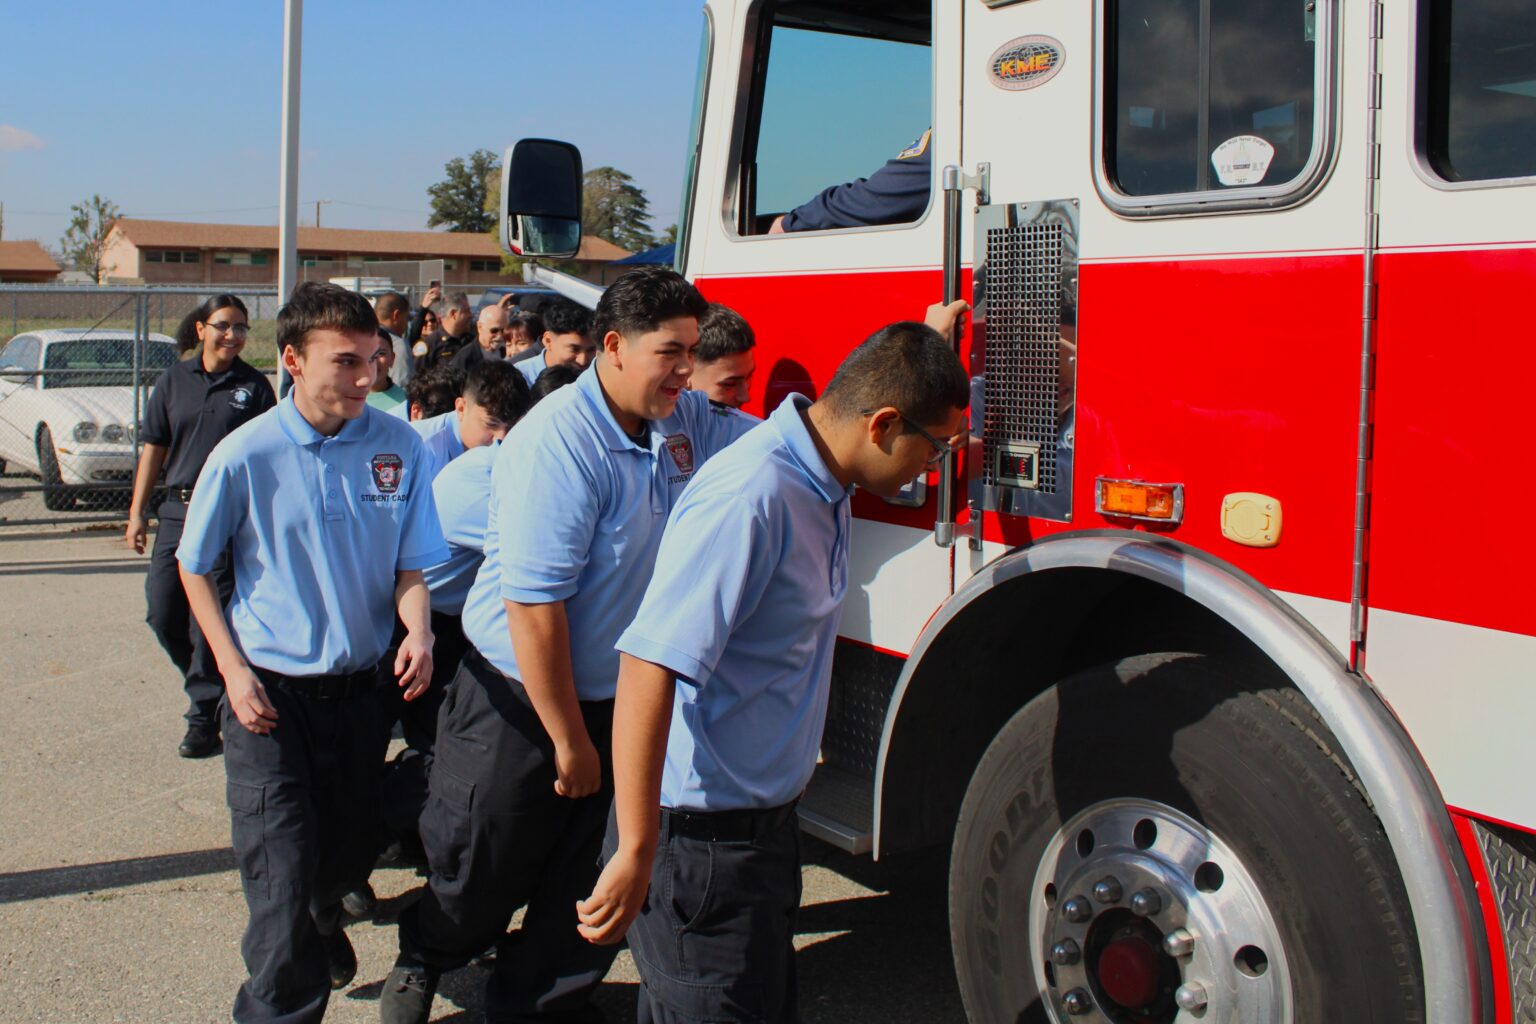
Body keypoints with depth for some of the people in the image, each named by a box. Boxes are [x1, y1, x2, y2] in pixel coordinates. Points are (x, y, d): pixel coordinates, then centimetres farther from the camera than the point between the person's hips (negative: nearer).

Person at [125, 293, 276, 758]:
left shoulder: (253, 386, 1)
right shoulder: (173, 381, 8)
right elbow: (153, 447, 11)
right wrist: (137, 511, 8)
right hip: (177, 510, 4)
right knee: (163, 613, 5)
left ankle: (205, 716, 9)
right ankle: (208, 683, 29)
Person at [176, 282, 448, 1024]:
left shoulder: (399, 446, -7)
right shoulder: (245, 455, -13)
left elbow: (410, 564, 2)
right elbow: (194, 567, 0)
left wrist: (417, 631, -18)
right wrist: (233, 670, -8)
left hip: (362, 685, 3)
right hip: (270, 691, -3)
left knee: (350, 853, 21)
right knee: (281, 873, -3)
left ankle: (322, 917, 55)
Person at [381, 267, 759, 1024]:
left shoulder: (686, 421, -2)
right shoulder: (557, 445, -26)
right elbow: (534, 610, -26)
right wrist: (569, 742, -20)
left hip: (619, 697, 7)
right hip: (521, 701, -6)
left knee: (596, 884, 13)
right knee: (483, 876, 13)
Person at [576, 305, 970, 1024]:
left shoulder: (822, 481, 4)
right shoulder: (750, 499, -27)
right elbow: (648, 669, -32)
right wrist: (636, 852, -32)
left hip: (763, 822, 10)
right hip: (702, 840, -10)